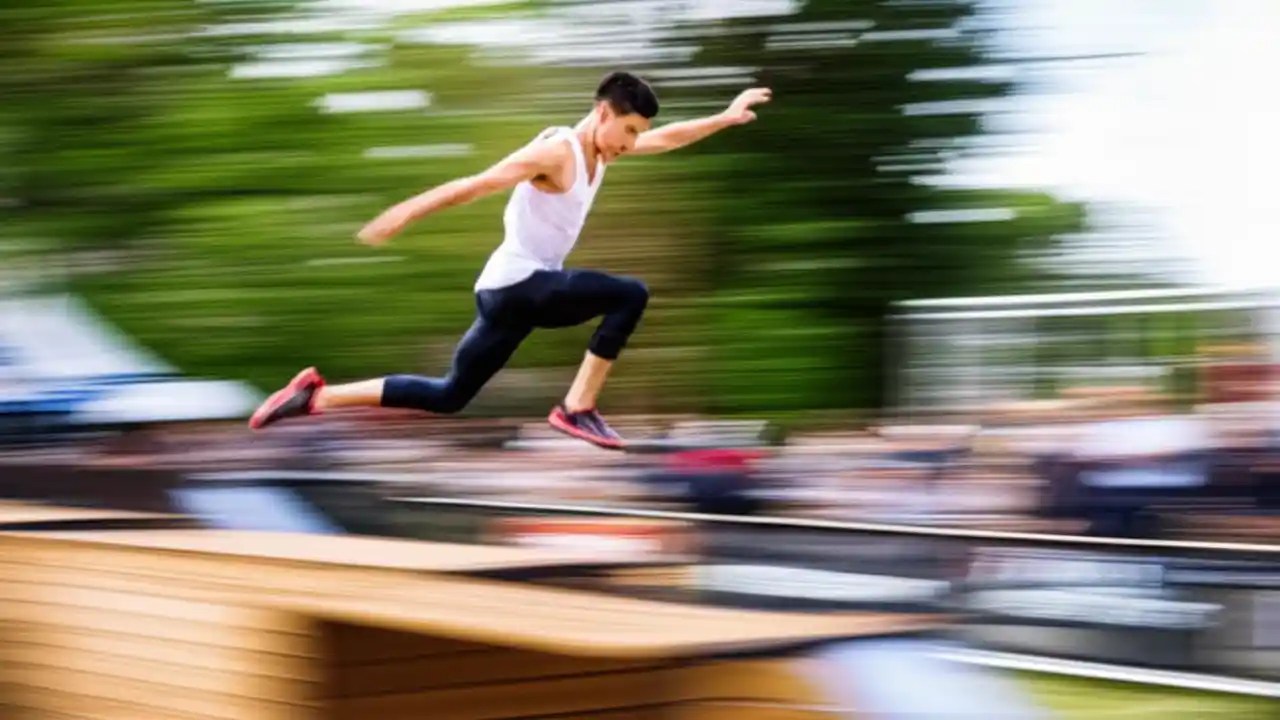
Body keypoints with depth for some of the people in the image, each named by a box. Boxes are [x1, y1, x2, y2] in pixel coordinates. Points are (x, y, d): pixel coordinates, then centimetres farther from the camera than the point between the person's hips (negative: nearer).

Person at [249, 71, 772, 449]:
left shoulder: (601, 149, 12)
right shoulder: (556, 151, -15)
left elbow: (666, 139, 25)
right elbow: (477, 184, -21)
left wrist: (724, 118, 24)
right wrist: (405, 212, -25)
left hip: (518, 289, 9)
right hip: (518, 283, -9)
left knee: (448, 397, 12)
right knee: (630, 296, -15)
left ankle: (316, 396, 10)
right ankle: (577, 410, -11)